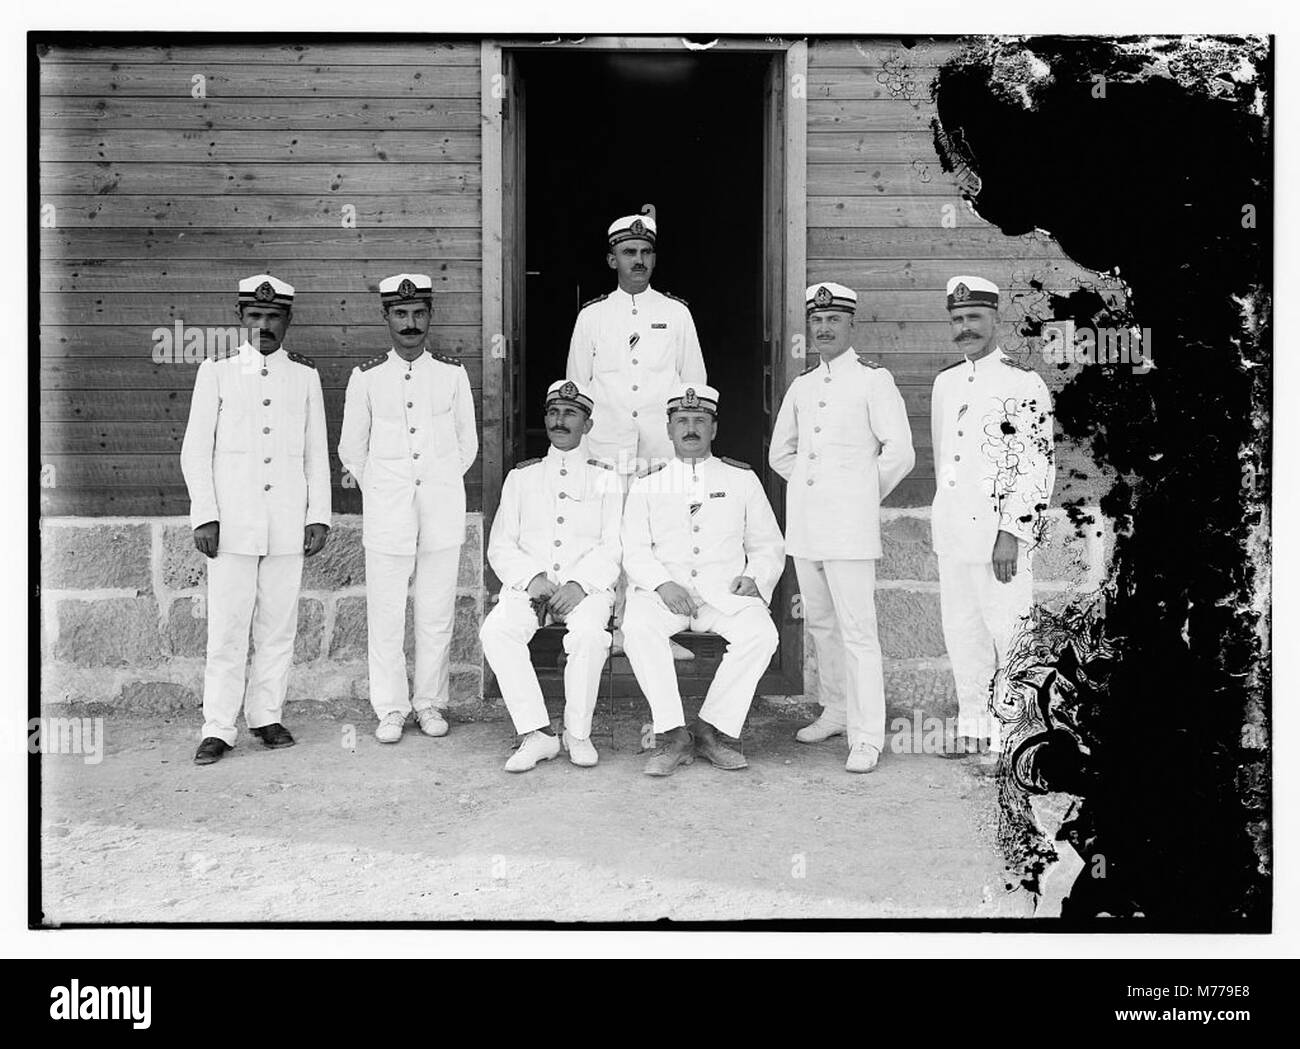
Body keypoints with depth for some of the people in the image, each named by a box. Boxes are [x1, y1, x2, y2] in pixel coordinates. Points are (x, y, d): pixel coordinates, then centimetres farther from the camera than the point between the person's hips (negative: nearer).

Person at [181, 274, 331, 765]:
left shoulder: (305, 376, 12)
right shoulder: (216, 374, 7)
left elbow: (317, 453, 12)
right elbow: (195, 450, 5)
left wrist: (319, 517, 4)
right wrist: (204, 515, -5)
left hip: (287, 522, 2)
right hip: (232, 522, -2)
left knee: (279, 624, 5)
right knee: (227, 627, -3)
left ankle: (266, 716, 17)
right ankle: (218, 728, 5)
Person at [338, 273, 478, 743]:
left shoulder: (452, 373, 4)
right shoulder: (366, 377, 2)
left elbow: (467, 442, 13)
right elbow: (351, 449, 10)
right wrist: (379, 492, 11)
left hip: (442, 509, 1)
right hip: (386, 510, -1)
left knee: (437, 612, 5)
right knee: (385, 614, 1)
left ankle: (430, 703, 17)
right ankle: (390, 709, 12)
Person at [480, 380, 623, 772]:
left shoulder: (605, 478, 14)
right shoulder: (521, 476, 19)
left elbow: (613, 547, 3)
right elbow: (500, 546, 11)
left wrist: (579, 584, -16)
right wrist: (532, 578, -9)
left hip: (587, 587, -2)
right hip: (528, 585, 2)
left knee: (589, 633, -35)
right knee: (496, 631, -30)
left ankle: (578, 734, -18)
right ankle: (536, 733, -25)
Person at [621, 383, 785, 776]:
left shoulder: (741, 478, 15)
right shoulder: (647, 484, 15)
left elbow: (769, 545, 17)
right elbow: (635, 551, 7)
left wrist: (754, 576, -5)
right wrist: (662, 584, -13)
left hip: (726, 591, 1)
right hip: (663, 590, 0)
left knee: (760, 634, -30)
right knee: (637, 628, -33)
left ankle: (710, 729, -16)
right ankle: (674, 735, -23)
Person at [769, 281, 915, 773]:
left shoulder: (873, 380, -3)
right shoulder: (801, 386, 15)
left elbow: (900, 454, -6)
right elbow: (780, 453, 26)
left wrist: (861, 494, 4)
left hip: (849, 527, -6)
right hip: (804, 525, 6)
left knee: (856, 630, -8)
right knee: (820, 623, 14)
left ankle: (866, 737, -3)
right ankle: (836, 711, 28)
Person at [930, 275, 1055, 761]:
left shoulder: (1023, 384, -8)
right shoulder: (945, 382, 13)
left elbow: (1039, 465, -13)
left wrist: (1011, 533, -18)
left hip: (997, 533, -7)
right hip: (950, 533, 7)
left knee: (1008, 631, -2)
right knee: (961, 634, 12)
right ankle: (972, 727, 24)